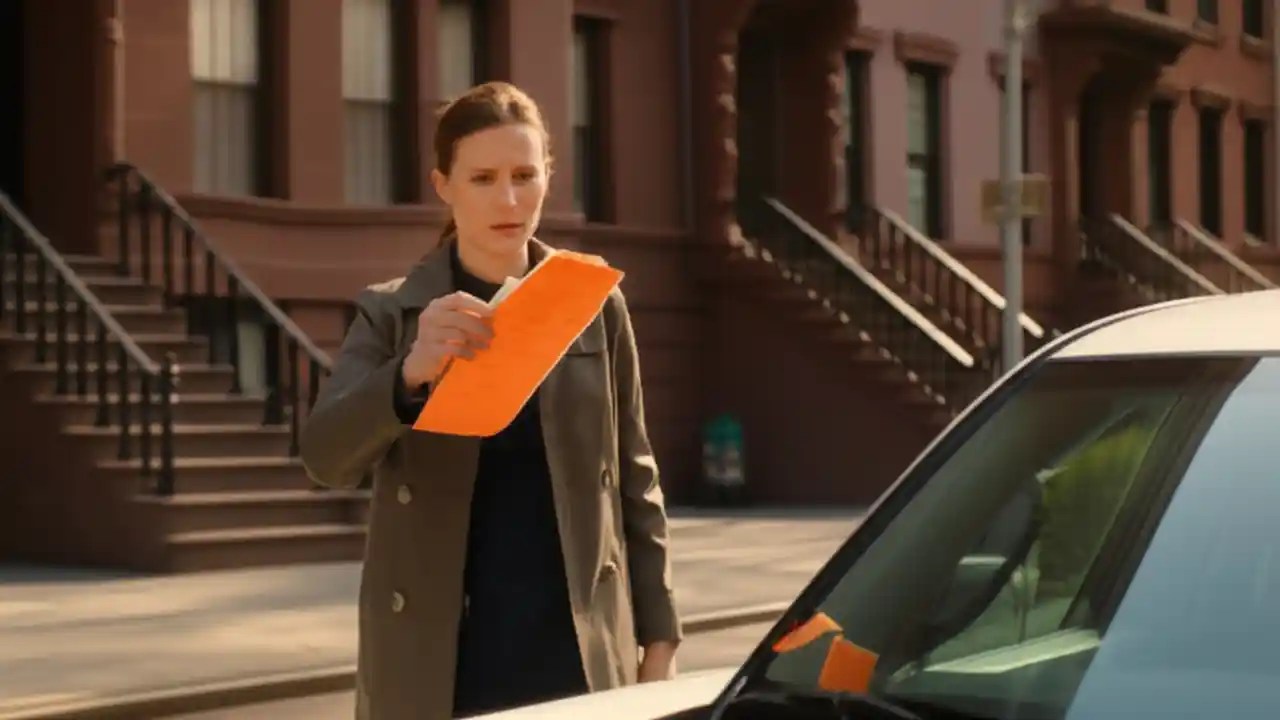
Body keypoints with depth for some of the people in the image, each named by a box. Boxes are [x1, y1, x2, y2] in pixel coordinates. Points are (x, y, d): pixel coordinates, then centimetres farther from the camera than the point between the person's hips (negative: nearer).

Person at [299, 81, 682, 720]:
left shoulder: (594, 304, 5)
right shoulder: (390, 313, 1)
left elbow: (633, 476, 9)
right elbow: (325, 457, -13)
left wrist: (658, 635, 6)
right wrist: (411, 373, -31)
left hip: (580, 652, 1)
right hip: (437, 662, -1)